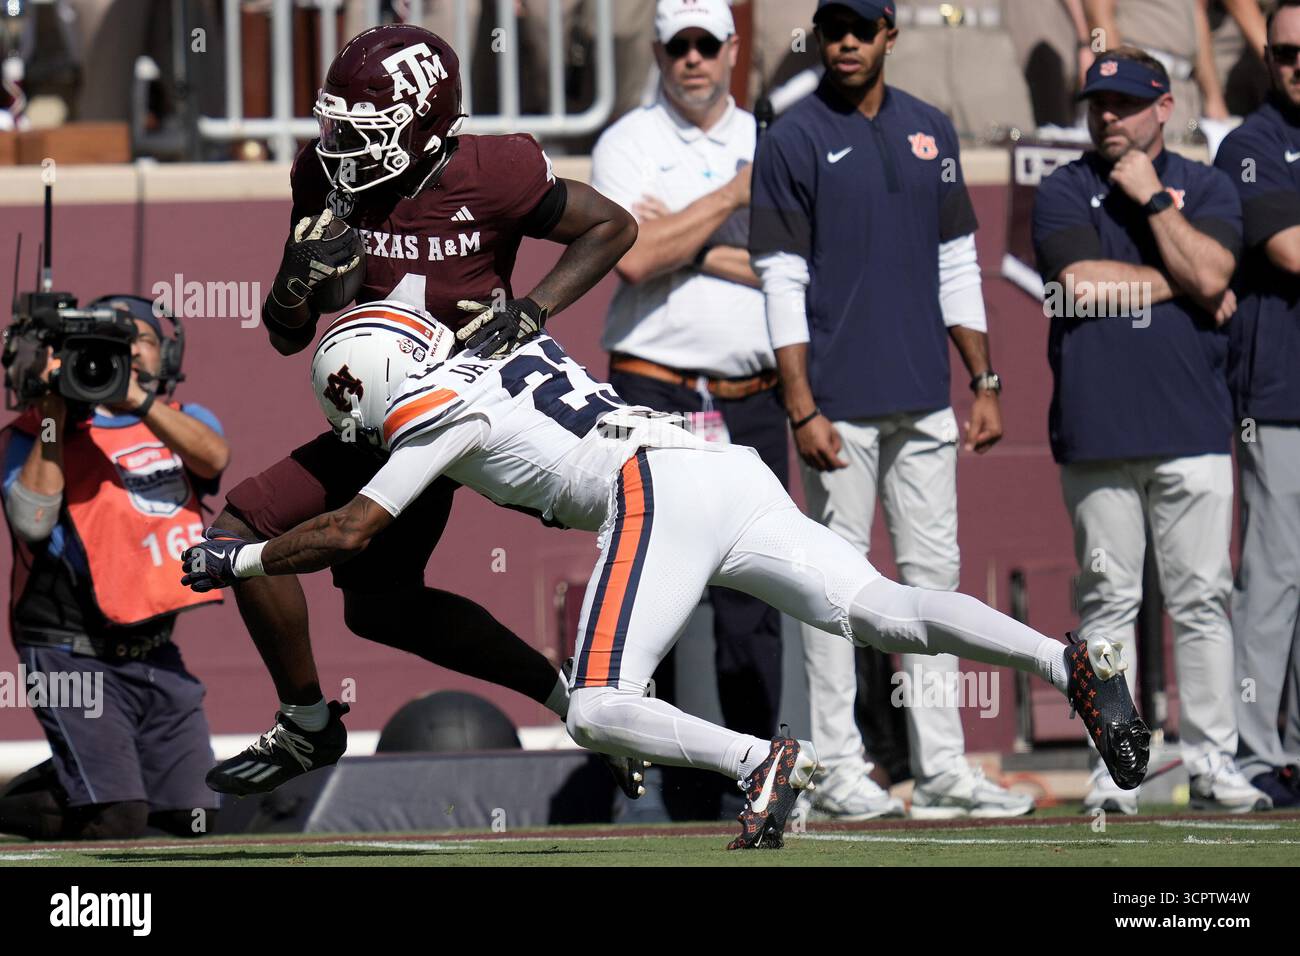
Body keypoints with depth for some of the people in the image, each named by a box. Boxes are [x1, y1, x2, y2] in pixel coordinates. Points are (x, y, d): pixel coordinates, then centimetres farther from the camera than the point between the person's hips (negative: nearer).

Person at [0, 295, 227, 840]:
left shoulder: (182, 422, 10)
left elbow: (213, 457, -14)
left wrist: (137, 398, -27)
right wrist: (56, 415, -17)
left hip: (157, 656, 5)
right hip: (75, 657, -5)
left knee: (193, 816, 7)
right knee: (115, 819, -16)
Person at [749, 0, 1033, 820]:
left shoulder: (929, 131, 12)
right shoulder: (792, 142, -3)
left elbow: (957, 266, 16)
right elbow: (783, 284, -6)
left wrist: (985, 381, 9)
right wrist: (802, 410, -13)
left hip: (925, 399, 5)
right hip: (841, 402, -5)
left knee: (934, 572, 4)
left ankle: (942, 769, 6)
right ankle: (838, 766, 2)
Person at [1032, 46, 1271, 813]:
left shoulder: (1206, 188, 11)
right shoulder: (1064, 194, 9)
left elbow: (1209, 276, -6)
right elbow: (1081, 283, -7)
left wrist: (1152, 200, -5)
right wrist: (1180, 286, -3)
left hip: (1192, 427, 0)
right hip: (1097, 428, 0)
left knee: (1203, 599, -1)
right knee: (1109, 601, 0)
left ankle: (1214, 764, 2)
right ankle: (1113, 770, 3)